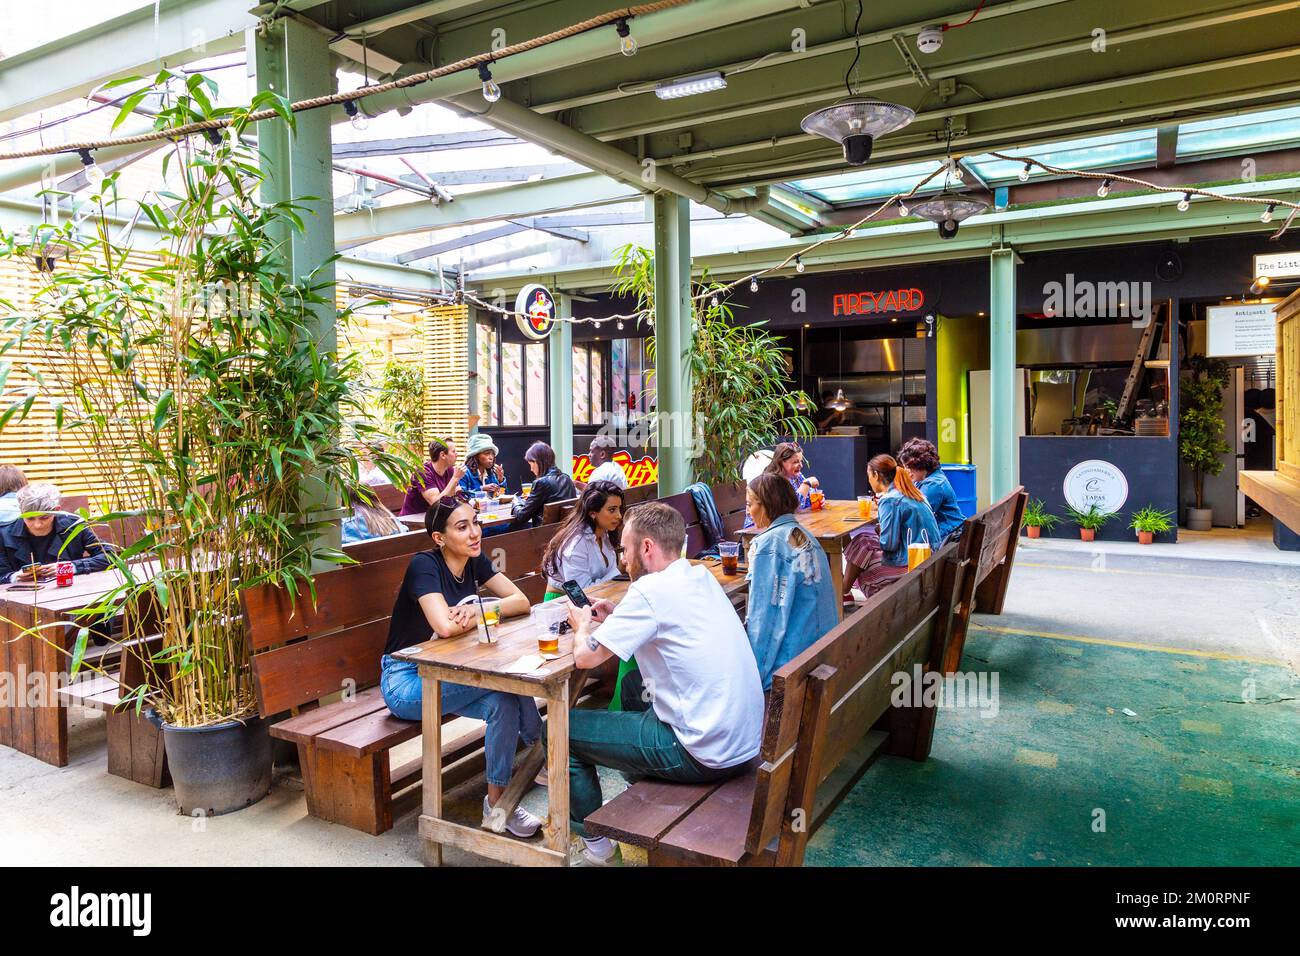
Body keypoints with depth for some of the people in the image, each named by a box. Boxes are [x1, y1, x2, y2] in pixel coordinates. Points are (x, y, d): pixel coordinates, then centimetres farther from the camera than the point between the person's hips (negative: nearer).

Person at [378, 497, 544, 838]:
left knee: (504, 702, -22)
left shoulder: (475, 562, 1)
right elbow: (446, 626, -34)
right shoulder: (424, 565, -20)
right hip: (405, 681, -6)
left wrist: (476, 609, -19)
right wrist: (480, 615, -14)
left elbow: (521, 601, -3)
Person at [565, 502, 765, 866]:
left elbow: (585, 657, -15)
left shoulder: (651, 590, -19)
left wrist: (584, 626, 7)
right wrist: (614, 616, 10)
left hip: (706, 755, -8)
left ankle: (596, 846, 20)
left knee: (562, 730, 6)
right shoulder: (701, 576, 4)